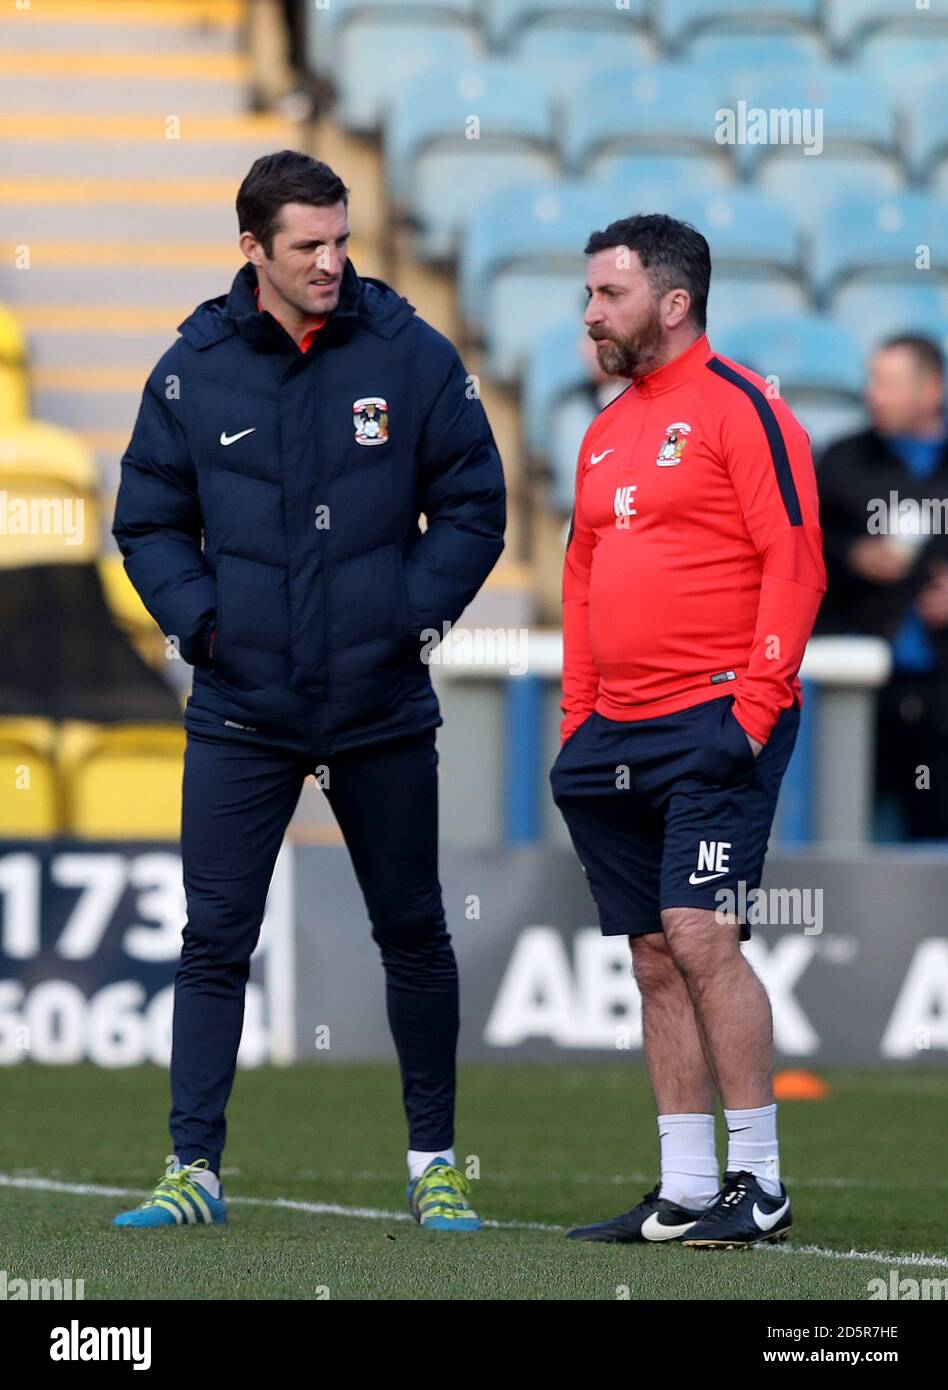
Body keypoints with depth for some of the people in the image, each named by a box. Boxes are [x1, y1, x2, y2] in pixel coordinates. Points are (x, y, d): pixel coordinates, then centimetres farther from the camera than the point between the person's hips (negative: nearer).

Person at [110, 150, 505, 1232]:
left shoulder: (412, 358, -2)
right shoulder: (193, 372, 0)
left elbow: (473, 506, 4)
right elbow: (148, 521, 8)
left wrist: (415, 613, -7)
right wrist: (197, 618, -6)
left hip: (383, 705, 0)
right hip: (240, 714, 0)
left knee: (413, 936, 8)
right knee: (214, 940, -3)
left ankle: (434, 1162, 20)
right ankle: (193, 1170, 0)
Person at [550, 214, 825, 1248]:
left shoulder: (740, 408, -5)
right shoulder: (606, 433, 19)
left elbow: (794, 560, -11)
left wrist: (756, 702, -17)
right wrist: (577, 717, 16)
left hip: (716, 724, -8)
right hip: (618, 735, 8)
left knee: (700, 936, -14)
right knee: (655, 958, 6)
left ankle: (759, 1184, -8)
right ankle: (685, 1191, 9)